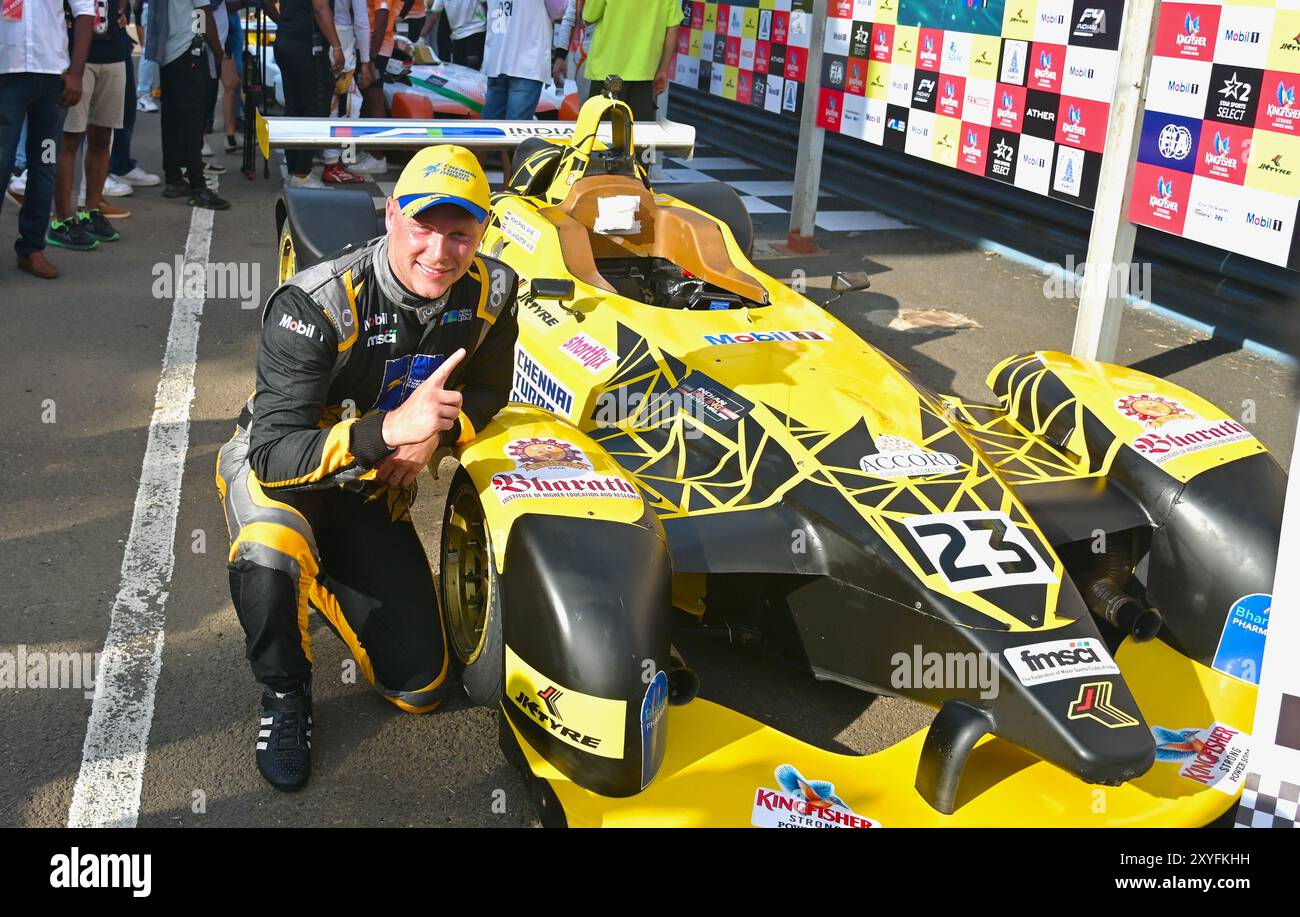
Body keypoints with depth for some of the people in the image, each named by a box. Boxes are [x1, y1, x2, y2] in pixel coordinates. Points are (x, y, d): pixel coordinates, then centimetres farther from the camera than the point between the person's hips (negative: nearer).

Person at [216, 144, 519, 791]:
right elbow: (275, 456, -36)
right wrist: (388, 429, -53)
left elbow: (487, 388, 4)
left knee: (419, 687, 4)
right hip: (275, 467, -4)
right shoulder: (314, 306, -31)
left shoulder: (490, 293, -16)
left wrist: (437, 430, -18)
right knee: (271, 554, -42)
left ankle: (319, 575, 31)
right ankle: (284, 695, -9)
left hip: (375, 490, 5)